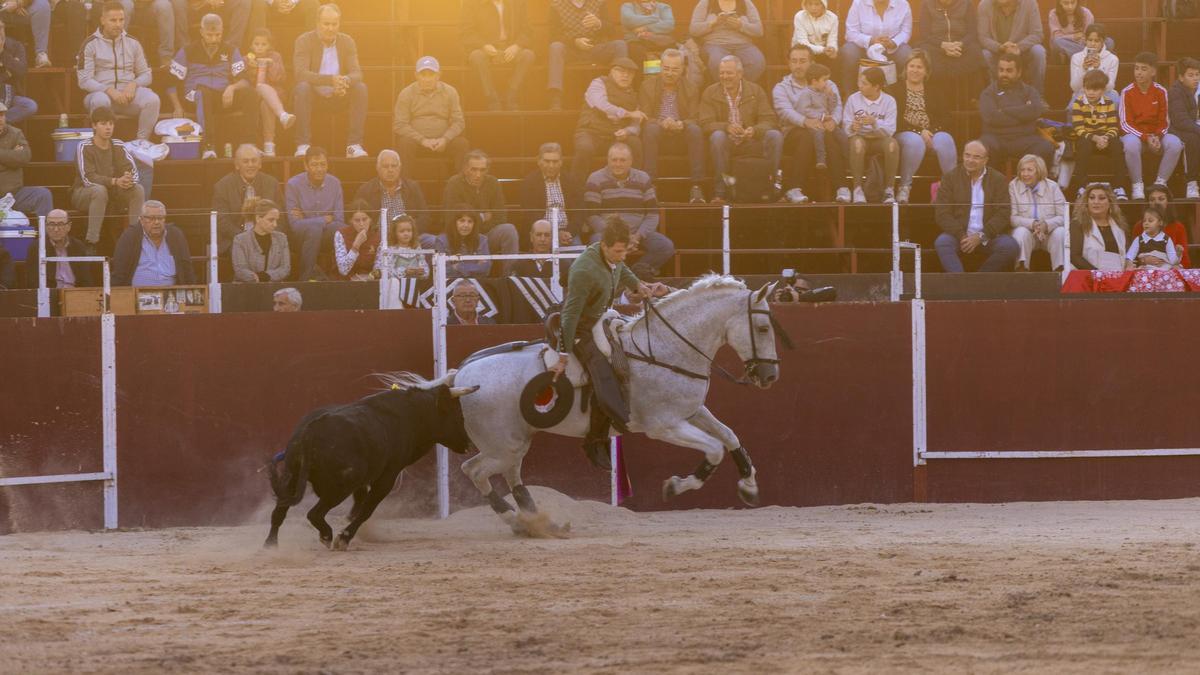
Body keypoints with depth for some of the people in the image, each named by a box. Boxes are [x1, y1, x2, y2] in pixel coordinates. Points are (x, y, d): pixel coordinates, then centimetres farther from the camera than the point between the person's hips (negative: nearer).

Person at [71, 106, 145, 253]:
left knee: (138, 189, -18)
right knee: (100, 190, -38)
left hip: (112, 192, 5)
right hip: (83, 193, -5)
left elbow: (133, 172, -7)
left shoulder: (118, 146, 0)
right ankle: (91, 243, -36)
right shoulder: (84, 147, -15)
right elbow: (88, 178, -25)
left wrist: (128, 179, -33)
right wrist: (116, 181, -37)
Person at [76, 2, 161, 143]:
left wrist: (133, 85, -8)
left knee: (152, 99, -27)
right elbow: (84, 81, -5)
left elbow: (146, 74, 16)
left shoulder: (133, 43, 14)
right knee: (100, 101, -40)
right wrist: (109, 90, -20)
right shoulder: (91, 44, 2)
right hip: (101, 92, -3)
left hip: (128, 93, 3)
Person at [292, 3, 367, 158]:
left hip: (339, 96, 3)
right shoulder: (304, 41, -8)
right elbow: (300, 73, -23)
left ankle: (354, 145, -25)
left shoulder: (347, 42, 3)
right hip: (314, 94, -3)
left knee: (360, 88, -24)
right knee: (303, 87, -34)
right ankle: (302, 145, -35)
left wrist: (346, 81, -34)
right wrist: (330, 80, -38)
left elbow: (356, 74, -7)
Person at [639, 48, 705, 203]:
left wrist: (680, 124, -26)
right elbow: (644, 118, -5)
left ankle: (696, 187, -37)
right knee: (650, 129, -35)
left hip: (681, 131, 1)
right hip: (657, 132, -1)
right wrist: (661, 123, -27)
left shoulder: (691, 87, 4)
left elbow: (695, 119, -2)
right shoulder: (648, 85, 2)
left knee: (695, 130, -32)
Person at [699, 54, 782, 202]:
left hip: (750, 143, 1)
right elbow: (706, 123, -7)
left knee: (775, 136, -25)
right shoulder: (710, 93, 3)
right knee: (717, 136, -36)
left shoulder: (755, 91, 6)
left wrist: (754, 130, -25)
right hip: (726, 143, -1)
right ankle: (720, 191, -37)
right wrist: (727, 127, -28)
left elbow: (769, 120, -2)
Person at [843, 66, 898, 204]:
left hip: (879, 139, 0)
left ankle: (889, 190, -27)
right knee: (857, 143, -37)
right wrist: (852, 128, -28)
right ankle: (857, 190, -31)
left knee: (892, 143, -33)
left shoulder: (889, 101, 1)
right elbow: (845, 127, -5)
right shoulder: (853, 99, 1)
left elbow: (890, 130, -10)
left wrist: (875, 123, -29)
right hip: (859, 137, 0)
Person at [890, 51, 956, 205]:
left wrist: (930, 132, -12)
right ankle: (904, 188, -30)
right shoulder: (895, 90, 8)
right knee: (915, 141, -39)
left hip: (931, 133, 3)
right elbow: (895, 119, -3)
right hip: (905, 133, -3)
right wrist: (918, 132, -14)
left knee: (945, 140, -32)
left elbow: (942, 117, 9)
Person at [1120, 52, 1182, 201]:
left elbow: (1164, 121, 4)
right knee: (1131, 144, -39)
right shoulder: (1127, 92, -5)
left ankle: (1160, 183, -15)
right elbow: (1125, 124, -8)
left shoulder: (1160, 91, 1)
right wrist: (1146, 138, -20)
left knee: (1175, 143, -30)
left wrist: (1157, 137, -17)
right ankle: (1137, 185, -23)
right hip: (1134, 134, -2)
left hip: (1156, 134, 2)